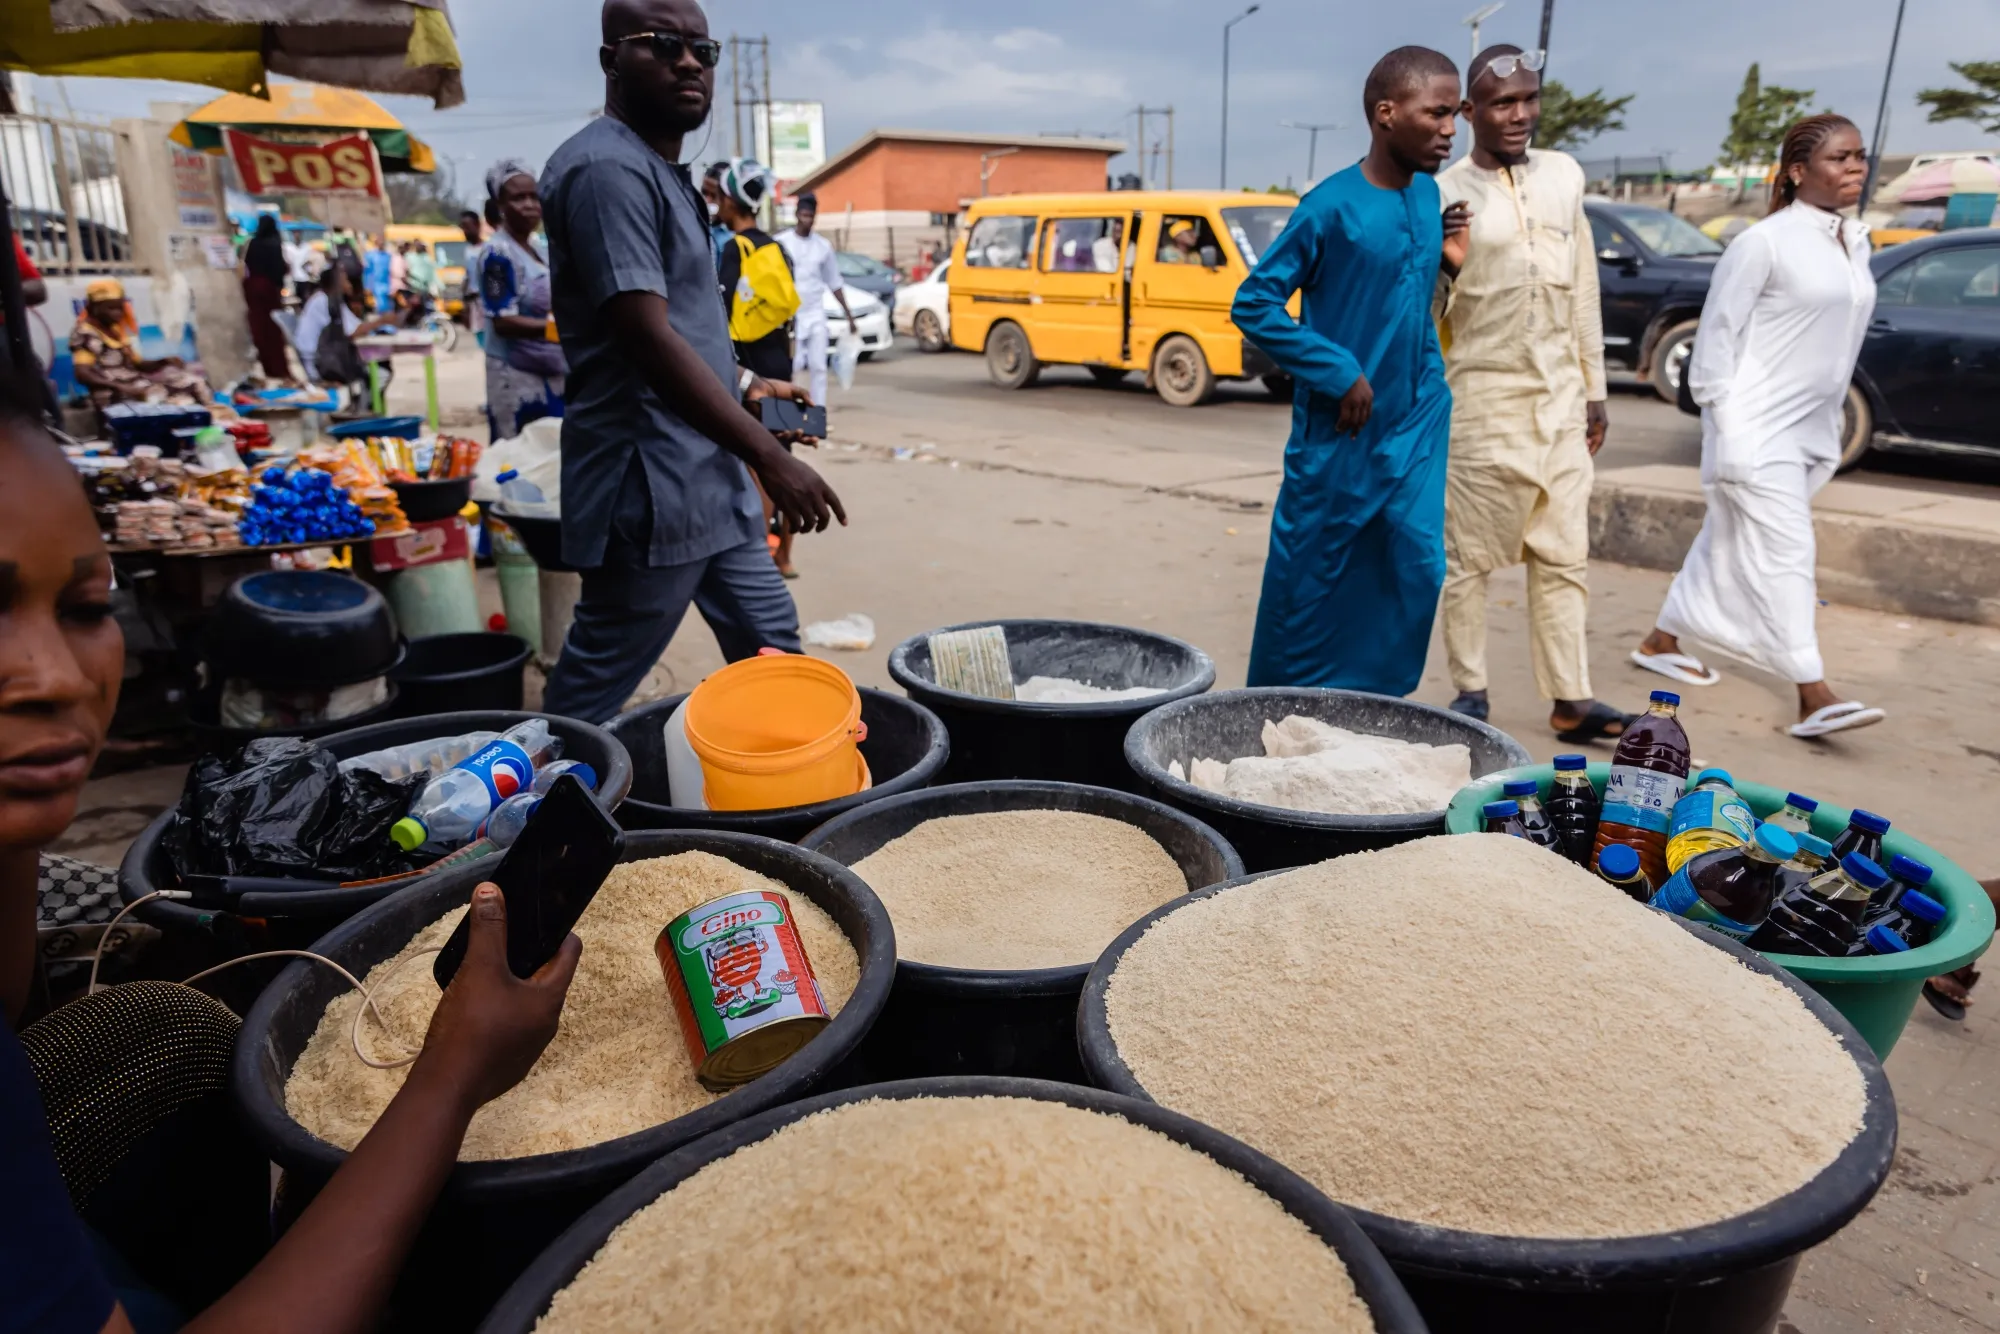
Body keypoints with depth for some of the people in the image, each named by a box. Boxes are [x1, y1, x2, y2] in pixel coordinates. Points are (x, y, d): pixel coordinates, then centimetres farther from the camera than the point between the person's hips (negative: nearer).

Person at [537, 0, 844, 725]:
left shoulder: (662, 171, 17)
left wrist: (745, 384, 15)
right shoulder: (609, 168, -16)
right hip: (649, 489, -10)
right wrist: (772, 459, -23)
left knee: (771, 649, 16)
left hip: (708, 480, 10)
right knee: (593, 691, 1)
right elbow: (648, 340, -24)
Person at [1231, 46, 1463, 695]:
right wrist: (1339, 374, -17)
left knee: (1417, 568, 2)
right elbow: (1253, 303, -14)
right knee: (1310, 580, 4)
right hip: (1337, 436, -6)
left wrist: (1432, 380, 11)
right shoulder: (1331, 207, -15)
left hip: (1415, 427, 6)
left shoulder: (1429, 196, 5)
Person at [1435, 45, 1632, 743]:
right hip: (1482, 399, -5)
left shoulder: (1565, 175, 10)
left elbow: (1584, 290, 14)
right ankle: (1470, 692, 13)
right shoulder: (1444, 194, -5)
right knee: (1469, 556, 1)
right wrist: (1439, 269, -26)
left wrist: (1593, 389, 13)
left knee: (1565, 558, 6)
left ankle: (1571, 699, 11)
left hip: (1559, 399, 5)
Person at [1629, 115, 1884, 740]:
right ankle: (1813, 695, -11)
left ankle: (1661, 643, 28)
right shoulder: (1765, 242, -12)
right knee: (1785, 554, -11)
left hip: (1811, 431, 8)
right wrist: (1725, 422, -13)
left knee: (1729, 543, 15)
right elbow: (1717, 332, -11)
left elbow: (1840, 335, 19)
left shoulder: (1855, 242, 12)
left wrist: (1831, 426, 17)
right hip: (1757, 431, -8)